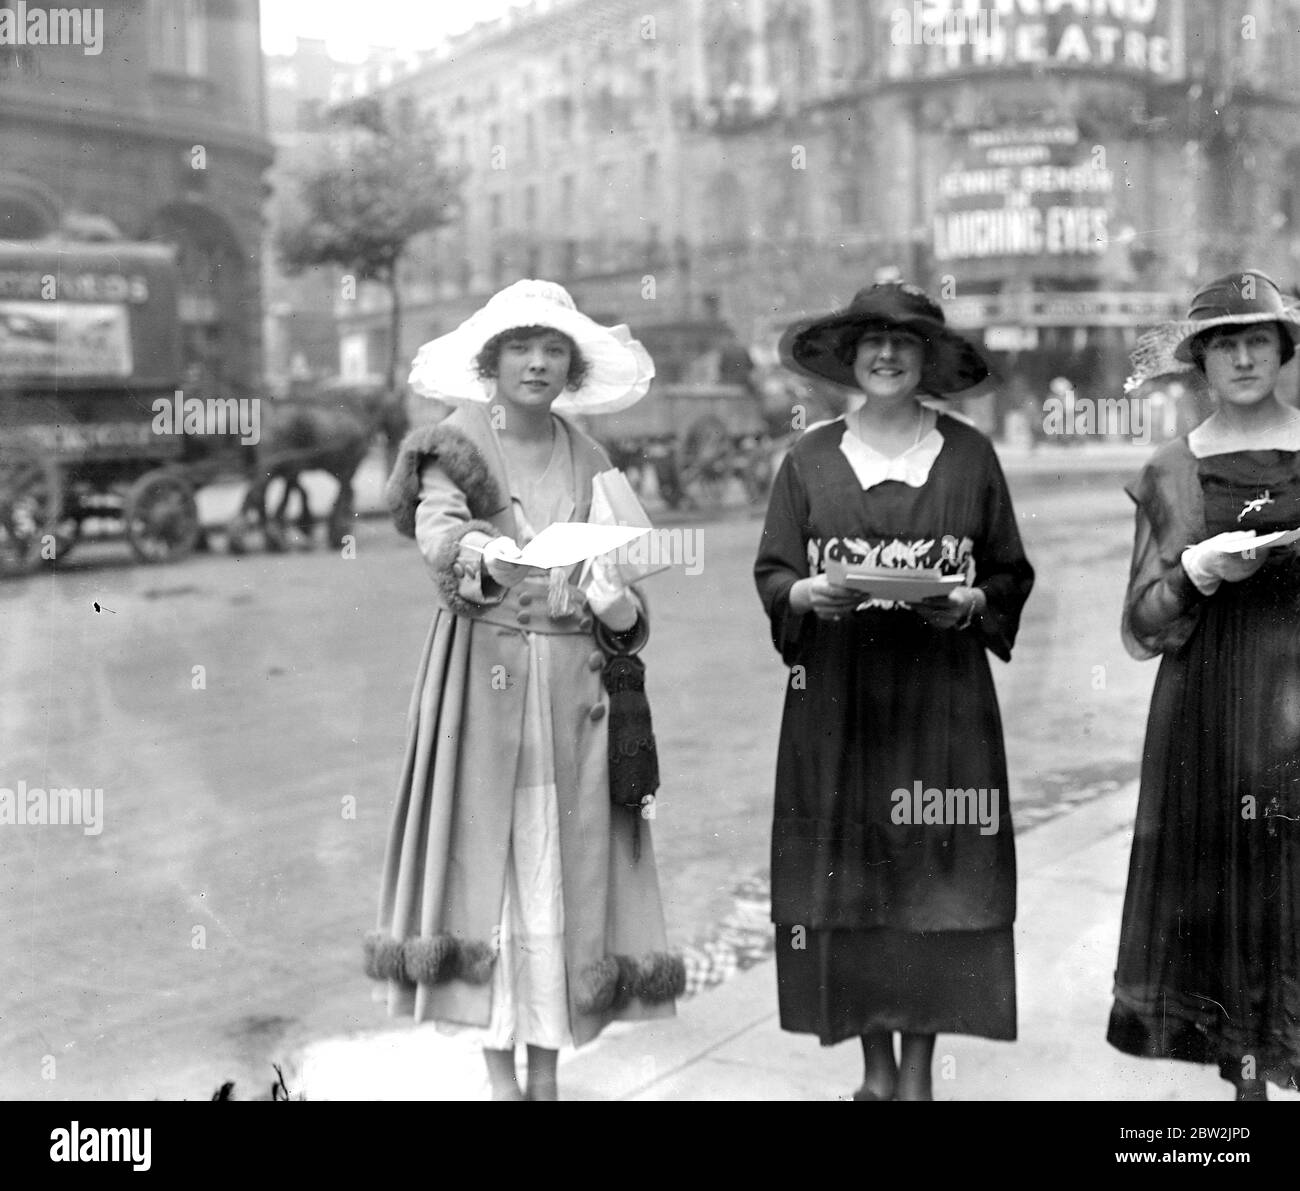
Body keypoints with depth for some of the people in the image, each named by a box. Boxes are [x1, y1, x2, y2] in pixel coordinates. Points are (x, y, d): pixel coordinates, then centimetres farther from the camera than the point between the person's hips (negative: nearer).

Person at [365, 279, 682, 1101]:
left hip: (572, 679, 3)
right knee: (487, 850, -3)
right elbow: (439, 537, -18)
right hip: (482, 671, -3)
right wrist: (485, 556, -39)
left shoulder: (590, 462, 11)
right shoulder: (453, 448, 1)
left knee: (565, 857, 3)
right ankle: (499, 1065, 7)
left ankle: (547, 1067, 13)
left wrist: (617, 605, -11)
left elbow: (611, 583, 12)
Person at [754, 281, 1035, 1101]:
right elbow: (771, 573, 6)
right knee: (848, 870, 1)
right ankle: (876, 1065, 15)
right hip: (837, 695, 1)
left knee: (933, 868, -1)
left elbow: (1011, 574, 8)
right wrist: (808, 593, -14)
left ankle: (919, 1067, 11)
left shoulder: (970, 454, 6)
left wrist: (968, 603, -11)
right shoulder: (811, 457, 6)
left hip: (942, 692, 0)